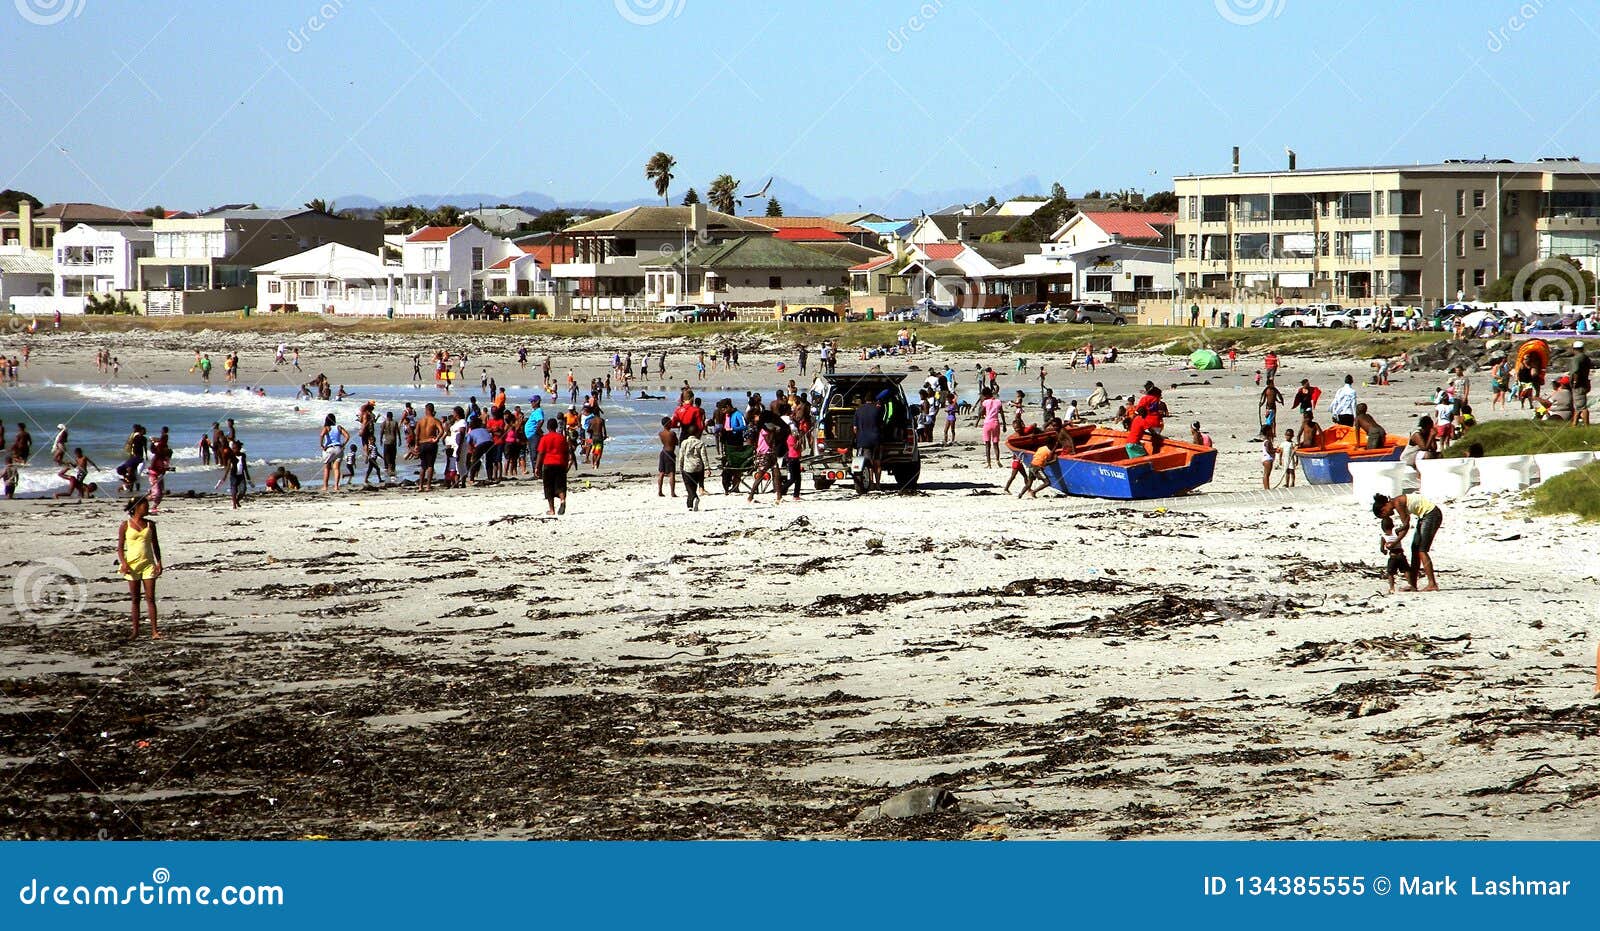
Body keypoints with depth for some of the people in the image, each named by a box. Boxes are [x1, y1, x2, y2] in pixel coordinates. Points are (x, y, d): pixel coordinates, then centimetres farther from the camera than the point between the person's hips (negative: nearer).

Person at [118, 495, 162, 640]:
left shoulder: (150, 524, 7)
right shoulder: (126, 525, 0)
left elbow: (155, 545, 11)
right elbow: (120, 546, 0)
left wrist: (159, 562, 1)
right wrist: (123, 562, -13)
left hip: (148, 564, 1)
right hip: (132, 565, -1)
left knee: (150, 598, -5)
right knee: (135, 599, 4)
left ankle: (154, 631, -8)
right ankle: (135, 631, 10)